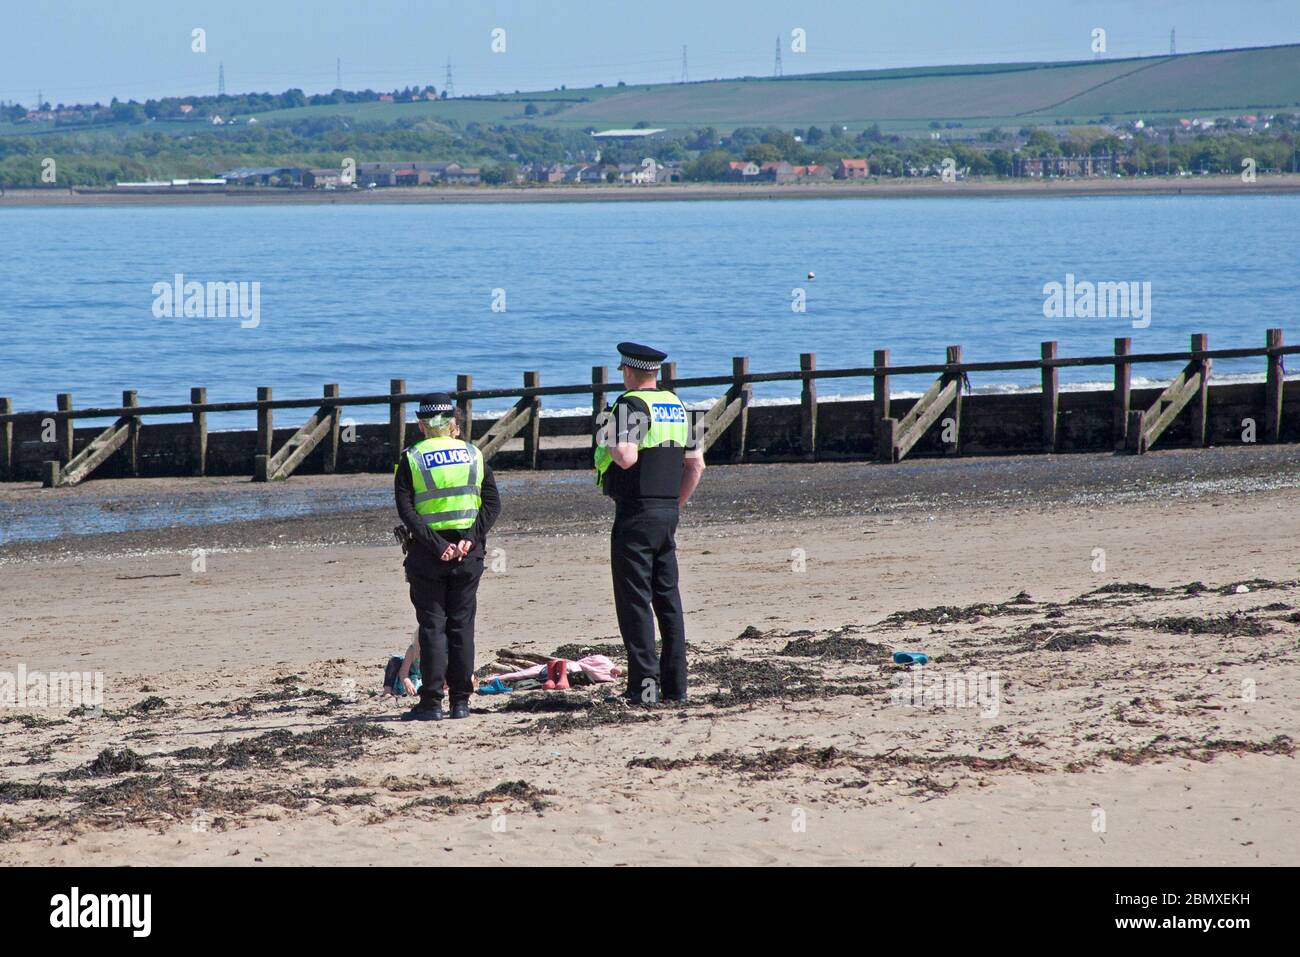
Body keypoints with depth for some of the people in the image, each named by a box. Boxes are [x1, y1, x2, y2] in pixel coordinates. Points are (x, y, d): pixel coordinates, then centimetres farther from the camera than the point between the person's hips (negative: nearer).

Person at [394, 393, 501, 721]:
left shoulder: (411, 459, 0)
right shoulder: (473, 455, 7)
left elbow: (406, 510, -10)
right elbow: (493, 503, -1)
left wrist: (437, 546, -14)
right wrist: (470, 539, -9)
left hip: (426, 553, -2)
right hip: (469, 552, 2)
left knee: (432, 626, 1)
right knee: (462, 626, 8)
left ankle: (431, 702, -2)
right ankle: (461, 701, 8)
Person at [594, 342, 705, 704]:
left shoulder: (630, 405, -11)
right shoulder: (676, 406, 14)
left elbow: (626, 457, -24)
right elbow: (696, 464, 17)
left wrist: (608, 441, -3)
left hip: (635, 513, -7)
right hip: (668, 512, 8)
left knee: (634, 599, -6)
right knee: (668, 598, 11)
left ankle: (645, 683, -11)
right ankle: (675, 685, 11)